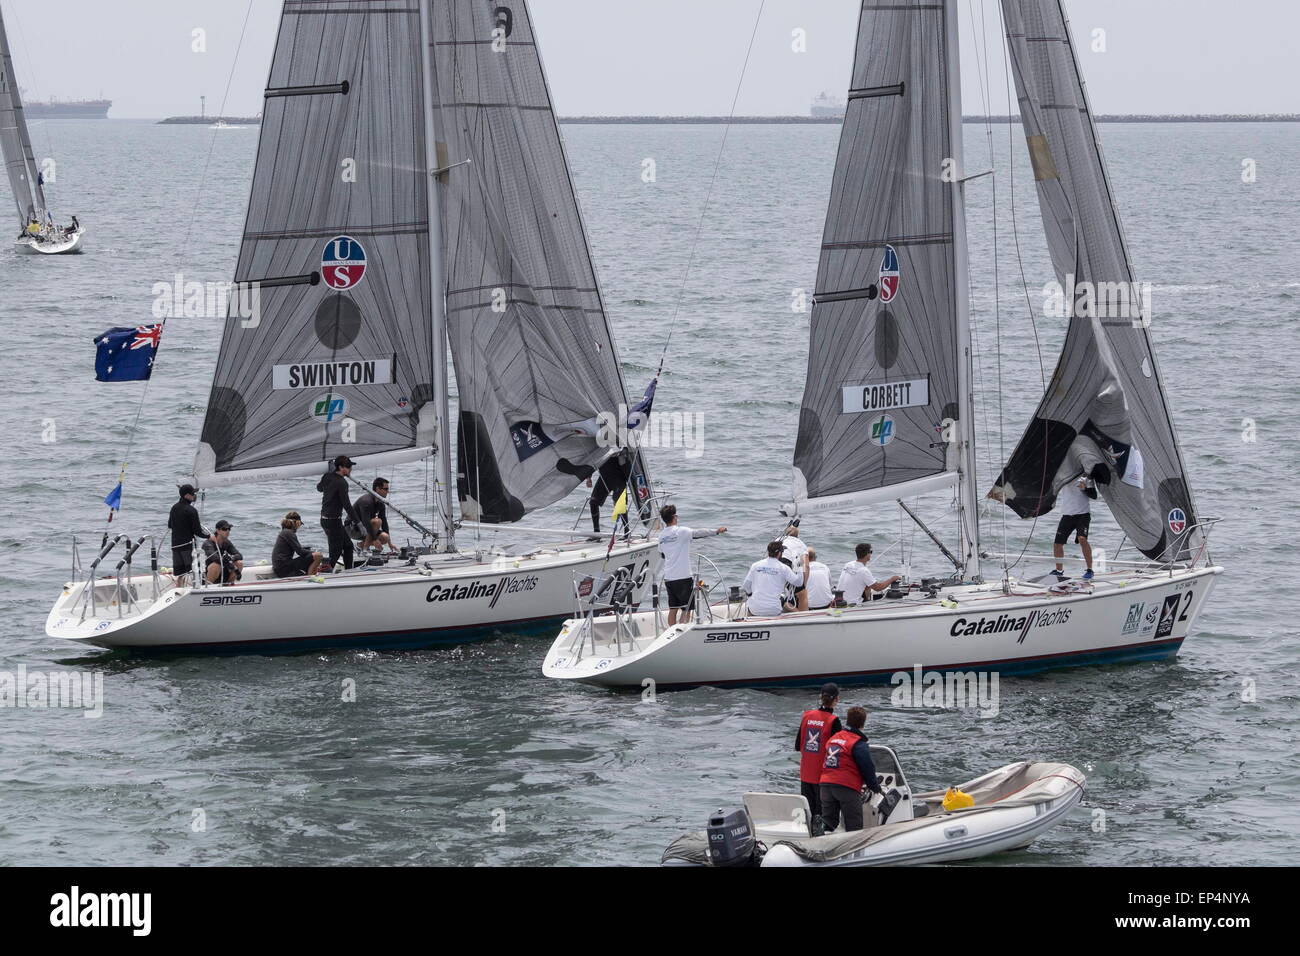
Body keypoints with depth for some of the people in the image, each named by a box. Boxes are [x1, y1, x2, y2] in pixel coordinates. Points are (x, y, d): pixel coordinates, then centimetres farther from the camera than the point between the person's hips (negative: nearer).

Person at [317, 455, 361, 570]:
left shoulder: (327, 476, 4)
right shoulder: (341, 483, -20)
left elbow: (319, 488, 27)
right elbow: (347, 505, -21)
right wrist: (358, 522, -17)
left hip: (324, 519, 9)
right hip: (333, 520, -9)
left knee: (348, 545, 18)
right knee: (336, 552, -5)